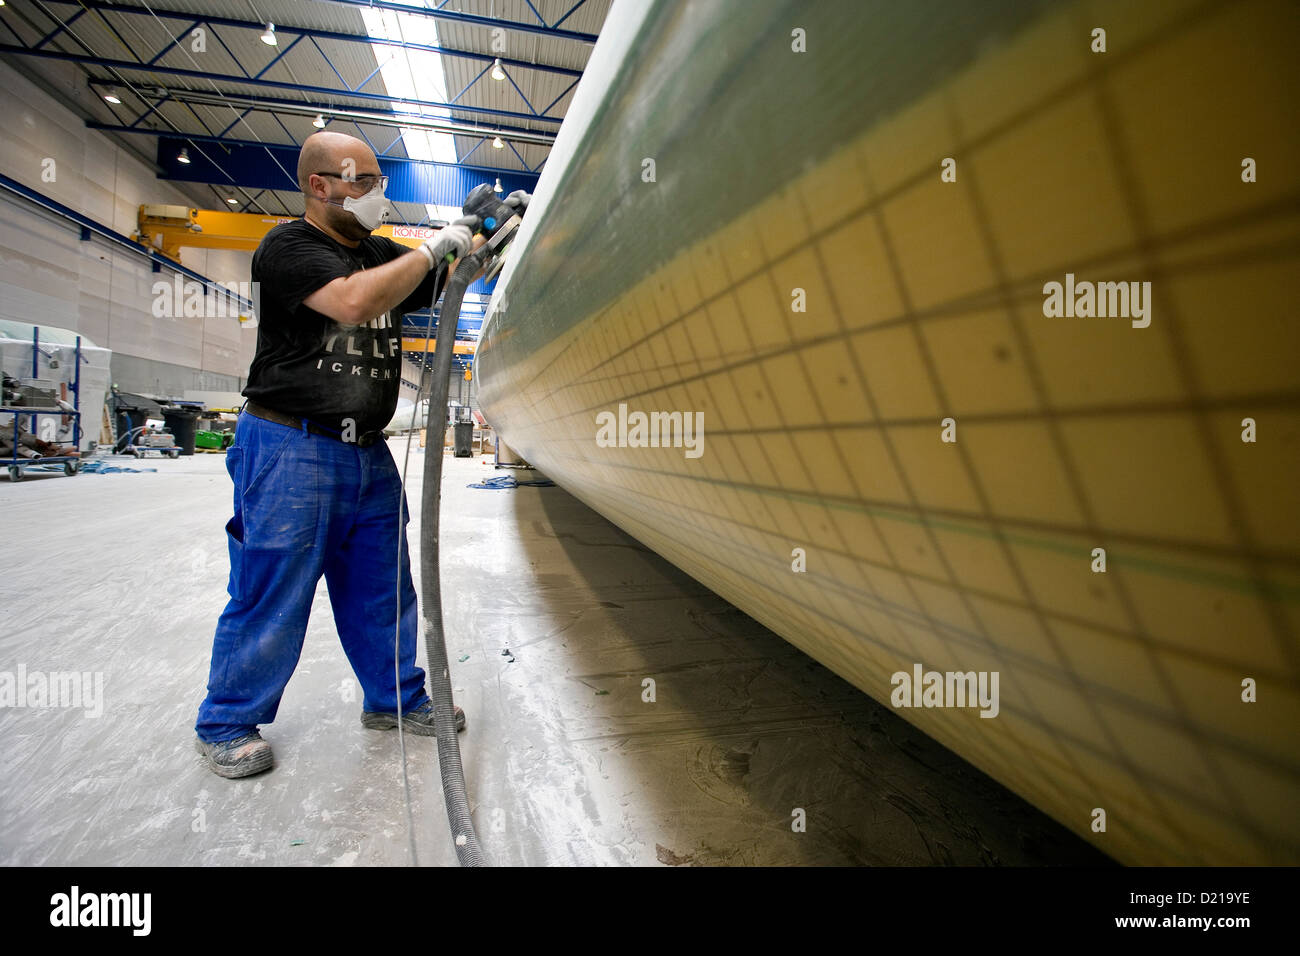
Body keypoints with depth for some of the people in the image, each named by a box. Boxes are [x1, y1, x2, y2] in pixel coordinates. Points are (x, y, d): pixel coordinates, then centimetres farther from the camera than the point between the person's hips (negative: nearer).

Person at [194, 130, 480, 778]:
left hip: (367, 454, 7)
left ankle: (395, 698, 28)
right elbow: (353, 302, -25)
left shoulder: (380, 254, 15)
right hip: (291, 450, -7)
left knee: (383, 583, 13)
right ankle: (226, 725, 21)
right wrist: (432, 248, -16)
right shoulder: (288, 246, -7)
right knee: (272, 592, 2)